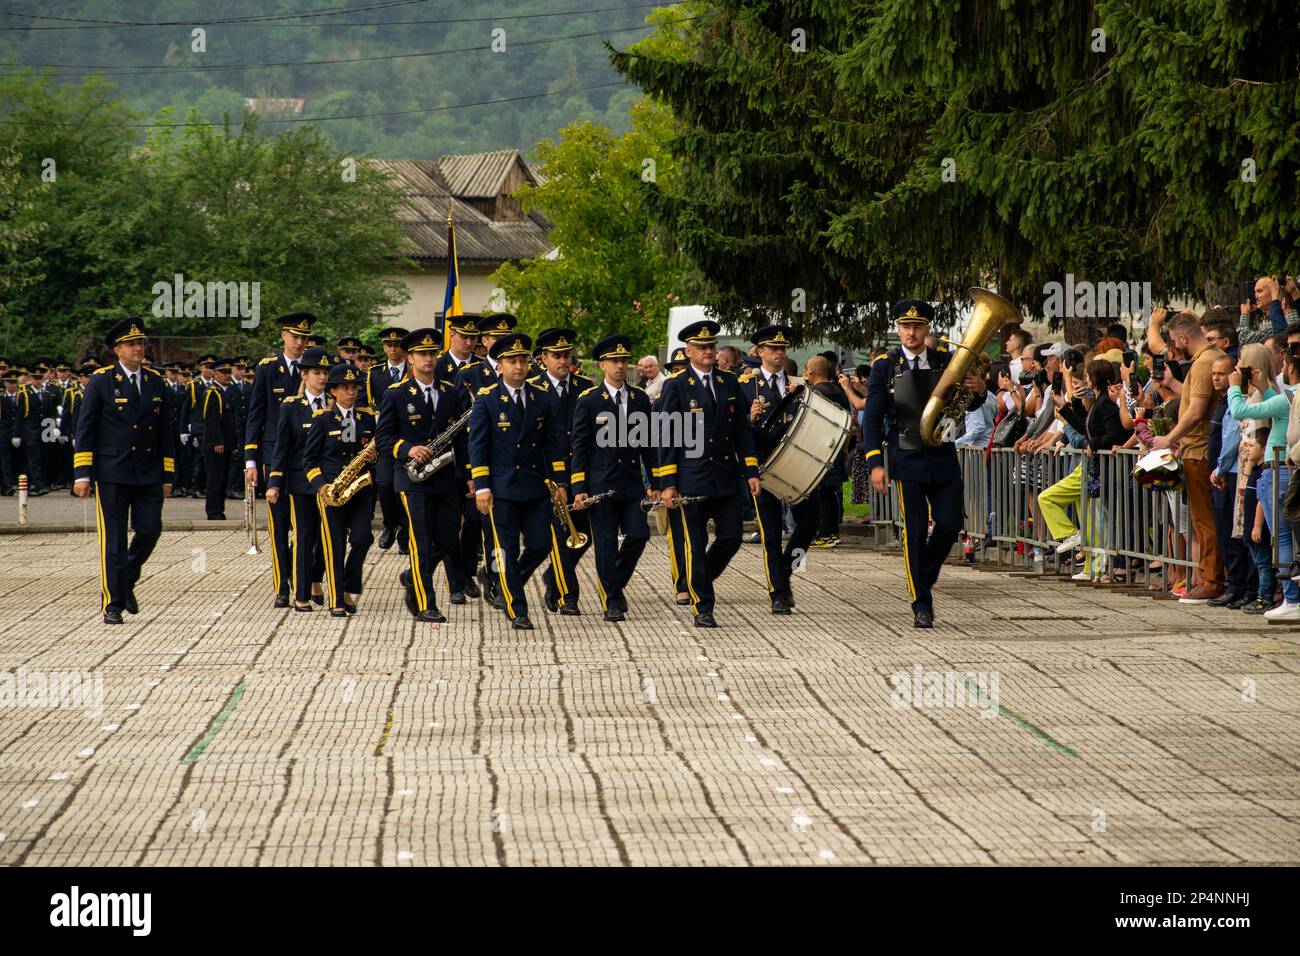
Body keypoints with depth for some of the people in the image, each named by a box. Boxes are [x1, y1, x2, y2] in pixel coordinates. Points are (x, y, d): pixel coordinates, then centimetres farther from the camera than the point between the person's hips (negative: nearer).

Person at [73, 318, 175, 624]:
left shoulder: (156, 383, 9)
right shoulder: (101, 381, -2)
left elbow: (165, 432, 13)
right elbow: (84, 430, -3)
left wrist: (167, 477, 9)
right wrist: (82, 474, -9)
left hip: (148, 473, 4)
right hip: (112, 473, -4)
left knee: (150, 529, -3)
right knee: (113, 539, -2)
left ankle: (126, 583, 22)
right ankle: (113, 604, 4)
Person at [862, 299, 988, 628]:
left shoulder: (945, 361, 6)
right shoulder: (885, 366, -1)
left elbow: (968, 403, 8)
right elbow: (872, 418, -3)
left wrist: (978, 391, -17)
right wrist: (876, 463, -12)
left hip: (943, 456, 3)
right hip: (907, 459, -3)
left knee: (949, 524, -1)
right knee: (914, 532, -3)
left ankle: (924, 578, 24)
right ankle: (921, 604, 2)